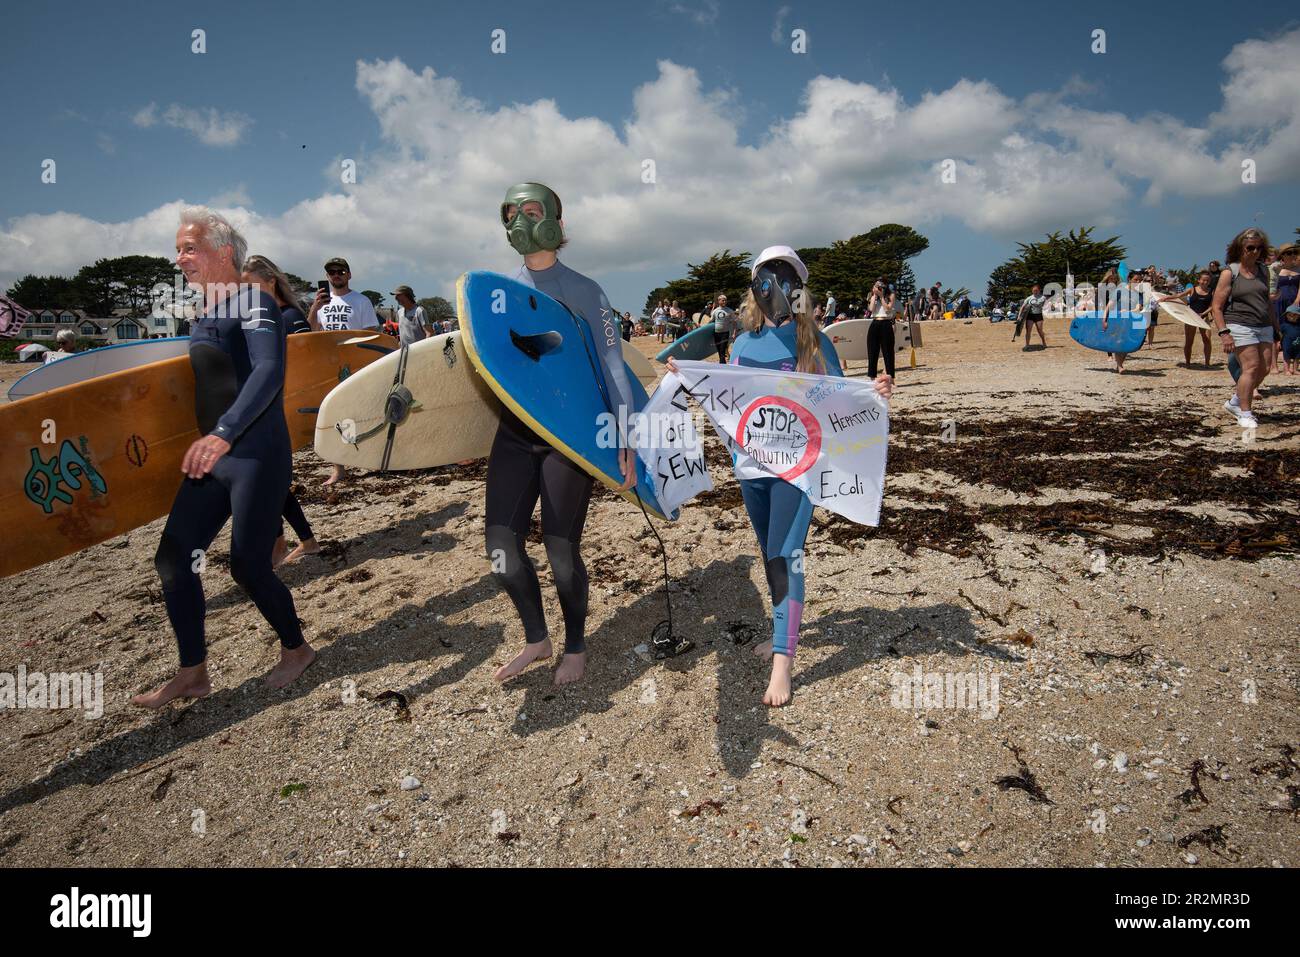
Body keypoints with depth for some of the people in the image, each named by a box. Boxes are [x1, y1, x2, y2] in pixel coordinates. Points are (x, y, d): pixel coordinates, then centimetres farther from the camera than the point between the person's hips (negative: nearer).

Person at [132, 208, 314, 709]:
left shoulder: (254, 304, -12)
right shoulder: (201, 318, 15)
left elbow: (269, 372, -29)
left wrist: (223, 433, -41)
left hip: (257, 457, -8)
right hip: (214, 458, 9)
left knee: (248, 566, -5)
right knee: (173, 558, 5)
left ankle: (296, 649, 21)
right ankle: (192, 674, 17)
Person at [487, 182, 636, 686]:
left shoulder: (583, 291, -3)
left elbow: (612, 365, -5)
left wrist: (624, 439, -11)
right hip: (514, 431, 4)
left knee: (561, 551, 0)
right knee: (501, 543, -1)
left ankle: (575, 646, 25)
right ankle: (537, 639, 24)